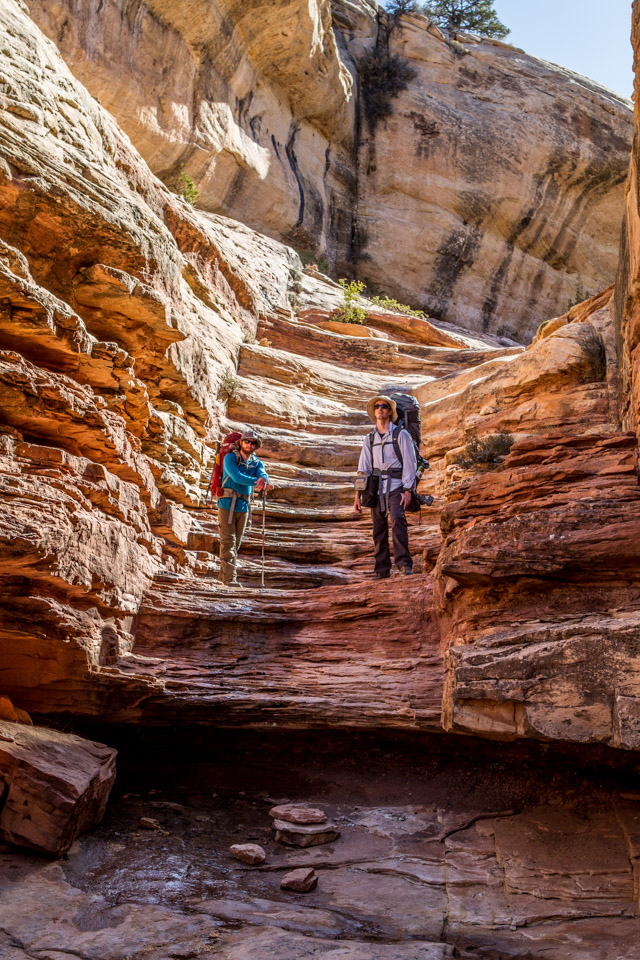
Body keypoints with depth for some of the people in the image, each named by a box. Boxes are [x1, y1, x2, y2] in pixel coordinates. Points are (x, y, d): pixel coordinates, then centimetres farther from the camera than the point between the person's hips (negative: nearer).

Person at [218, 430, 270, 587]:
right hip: (227, 503, -5)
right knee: (228, 541, -9)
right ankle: (229, 578, -10)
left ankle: (224, 575, 19)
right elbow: (236, 477, -20)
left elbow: (263, 473, -11)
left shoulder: (256, 462, 11)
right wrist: (256, 481, -33)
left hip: (244, 506, 5)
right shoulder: (230, 458, -4)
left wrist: (263, 479, -36)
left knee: (236, 542, 9)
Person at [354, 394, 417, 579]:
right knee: (379, 530, 2)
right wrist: (357, 496, 4)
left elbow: (409, 463, -2)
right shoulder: (369, 439, 14)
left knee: (397, 520, -25)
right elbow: (363, 469, 12)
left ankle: (404, 564, -26)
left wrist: (408, 491, -12)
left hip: (395, 487, -4)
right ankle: (382, 572, 7)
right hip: (376, 489, 4)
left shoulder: (401, 435, 4)